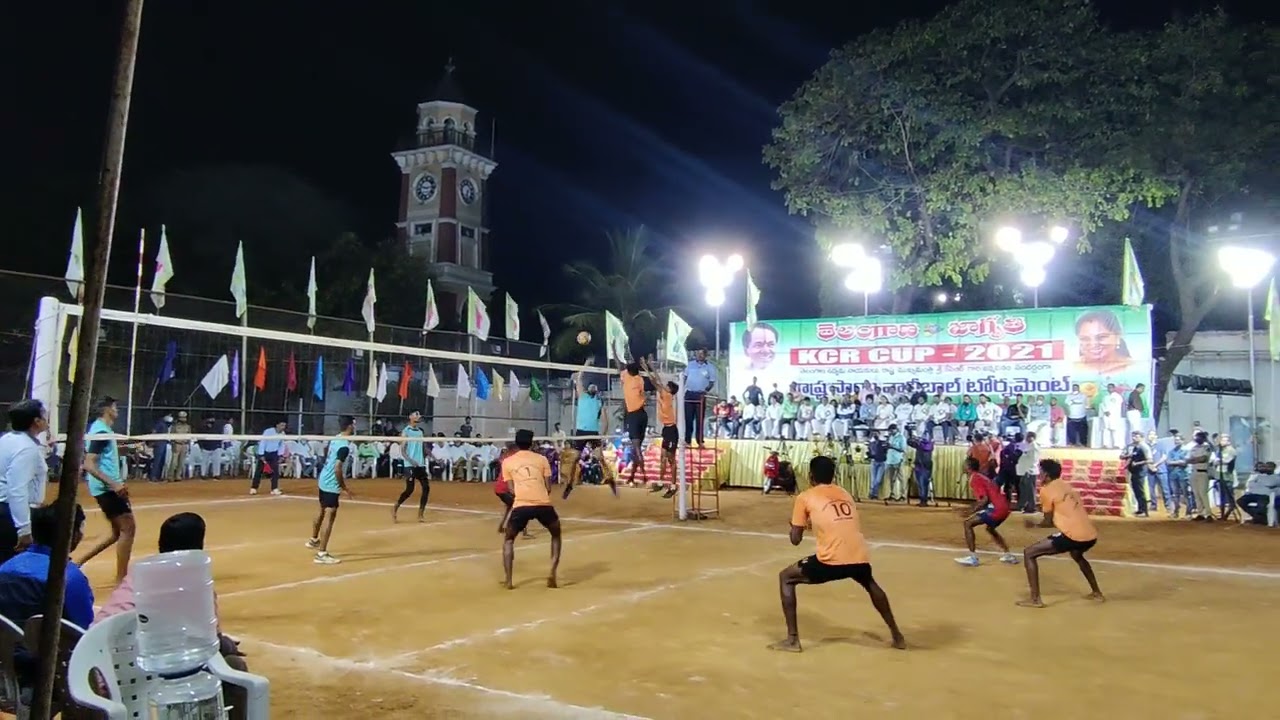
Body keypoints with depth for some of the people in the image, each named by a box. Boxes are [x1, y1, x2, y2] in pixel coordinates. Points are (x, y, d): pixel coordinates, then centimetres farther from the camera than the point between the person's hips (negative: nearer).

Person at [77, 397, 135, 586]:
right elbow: (89, 465, -24)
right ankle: (121, 579, -6)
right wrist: (114, 484, -30)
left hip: (108, 488, 10)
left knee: (118, 532, 15)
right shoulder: (102, 432, -17)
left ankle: (79, 562, 17)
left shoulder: (101, 429, 13)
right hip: (107, 488, -10)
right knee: (128, 528, -9)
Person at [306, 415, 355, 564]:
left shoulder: (334, 439, 5)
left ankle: (314, 540, 46)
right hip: (332, 485, -10)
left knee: (322, 512, 27)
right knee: (329, 517, -8)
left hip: (323, 480, 10)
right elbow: (337, 469, -27)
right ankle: (322, 554, -8)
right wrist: (344, 488, -18)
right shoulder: (344, 446, -22)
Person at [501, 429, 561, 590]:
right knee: (556, 536, 27)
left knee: (508, 540, 24)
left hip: (521, 505, 0)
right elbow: (548, 488, 13)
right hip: (543, 504, 1)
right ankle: (552, 576, 14)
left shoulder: (507, 461, 16)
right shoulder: (542, 459, 17)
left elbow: (512, 490, 13)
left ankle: (508, 581, 13)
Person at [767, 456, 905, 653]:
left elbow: (795, 539, 9)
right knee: (870, 584, 40)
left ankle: (792, 639, 10)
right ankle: (897, 635, 45)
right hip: (860, 557, 5)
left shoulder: (805, 497, 8)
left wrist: (796, 524, 30)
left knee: (786, 578, 17)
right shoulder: (845, 494, 23)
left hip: (832, 560, -5)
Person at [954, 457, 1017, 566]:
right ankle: (1009, 555, 34)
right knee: (990, 528, 34)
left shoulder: (975, 479, -7)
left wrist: (972, 511, -14)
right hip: (1003, 507, 10)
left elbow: (985, 499, -17)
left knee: (968, 523, -7)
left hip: (996, 508, -10)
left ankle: (972, 557, -9)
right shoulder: (981, 477, 22)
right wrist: (971, 508, 23)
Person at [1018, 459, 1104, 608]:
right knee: (1077, 555, 43)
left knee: (1029, 554, 1)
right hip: (1091, 535, 8)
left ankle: (1035, 599, -3)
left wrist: (1034, 524, 22)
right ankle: (1097, 593, 46)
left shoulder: (1046, 490, -1)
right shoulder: (1067, 486, 20)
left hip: (1073, 536, -8)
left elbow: (1049, 522, 4)